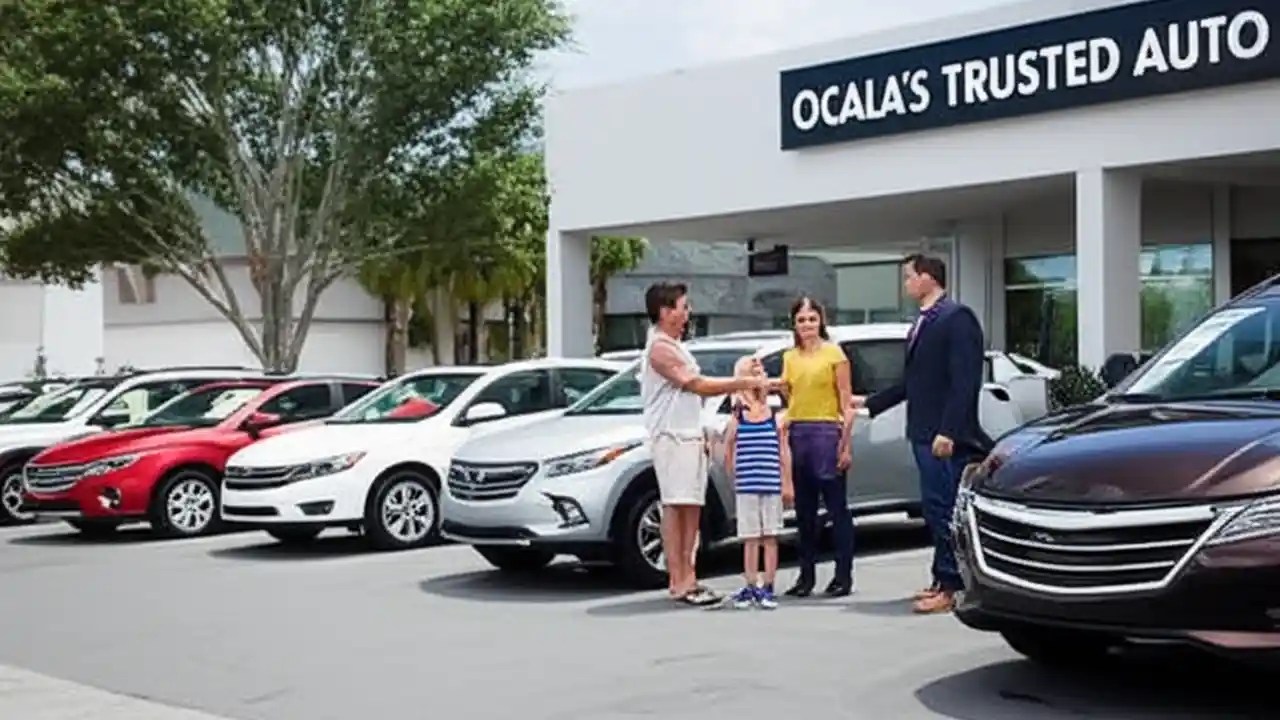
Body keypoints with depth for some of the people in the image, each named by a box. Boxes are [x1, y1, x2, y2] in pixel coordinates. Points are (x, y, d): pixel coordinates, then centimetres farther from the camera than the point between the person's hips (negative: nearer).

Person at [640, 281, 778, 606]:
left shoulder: (675, 346, 21)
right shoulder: (660, 348, -12)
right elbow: (697, 385, -18)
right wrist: (746, 383, -16)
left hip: (690, 436, 10)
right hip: (671, 437, -10)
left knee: (692, 506, 7)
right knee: (675, 506, -10)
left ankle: (687, 576, 10)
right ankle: (678, 581, -10)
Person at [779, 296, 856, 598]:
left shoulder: (834, 353, 0)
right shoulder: (790, 357, 14)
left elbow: (846, 403, -3)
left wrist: (846, 445, -10)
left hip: (826, 432, -5)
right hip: (797, 433, 5)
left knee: (837, 508, -2)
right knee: (804, 511, 8)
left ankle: (843, 576, 2)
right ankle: (806, 576, 14)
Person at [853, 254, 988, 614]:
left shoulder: (957, 318, -10)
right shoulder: (922, 323, 18)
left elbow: (965, 381, -18)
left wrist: (948, 431, -23)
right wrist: (869, 403, 27)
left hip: (946, 436, -9)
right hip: (923, 432, 9)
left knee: (943, 509, -6)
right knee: (934, 509, 14)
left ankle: (949, 588, -1)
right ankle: (942, 580, 23)